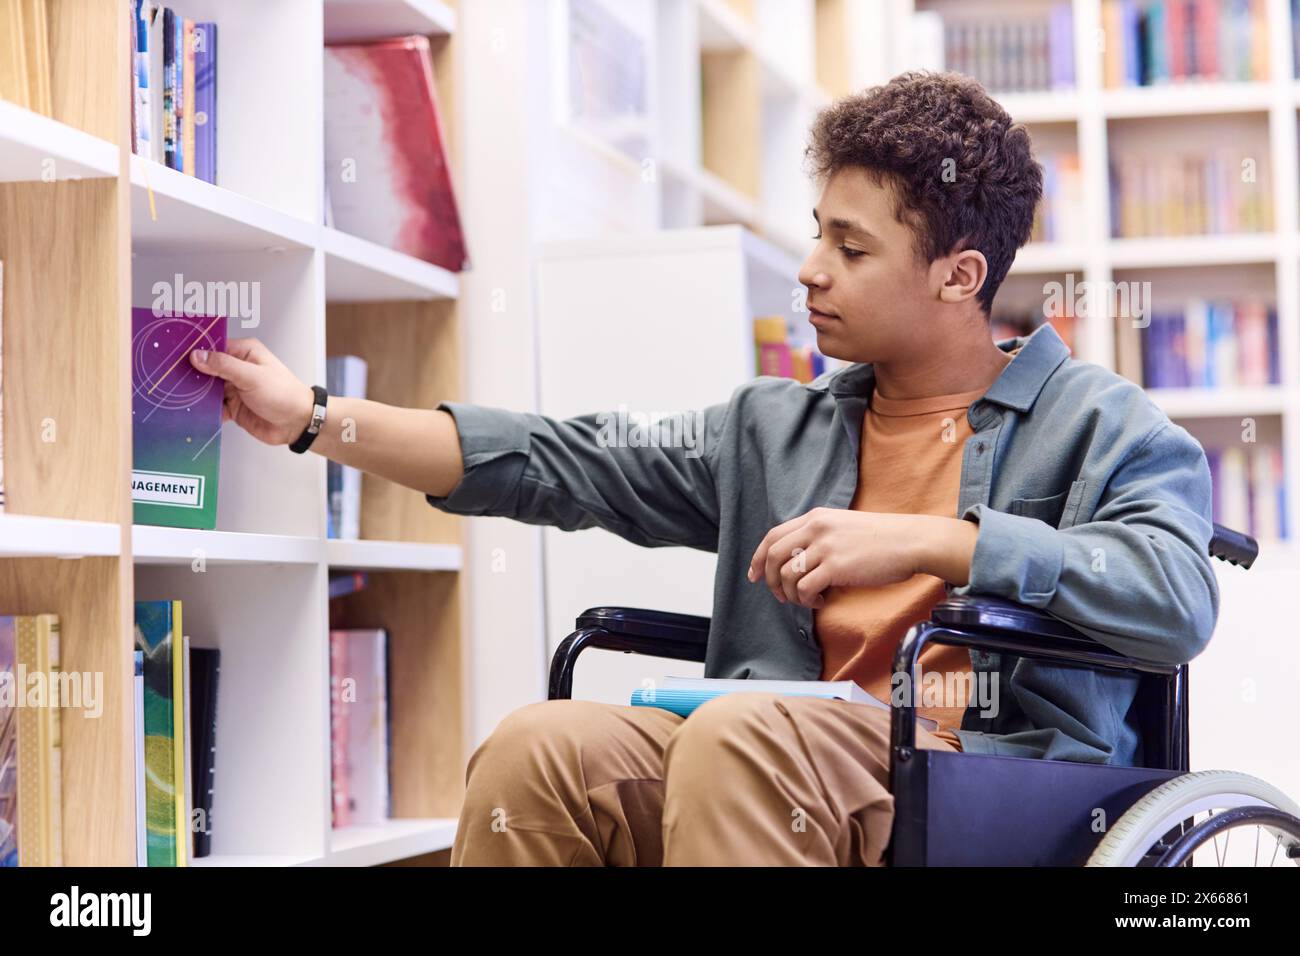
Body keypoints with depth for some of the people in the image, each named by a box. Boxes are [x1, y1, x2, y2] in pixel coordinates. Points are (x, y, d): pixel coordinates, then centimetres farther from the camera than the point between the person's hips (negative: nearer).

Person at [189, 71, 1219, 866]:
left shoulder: (1096, 422, 9)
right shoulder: (774, 427, 24)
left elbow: (1179, 597, -9)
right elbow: (564, 465, 21)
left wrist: (923, 540, -12)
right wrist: (315, 418, 17)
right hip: (783, 784, 5)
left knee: (740, 730, -34)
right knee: (543, 744, -23)